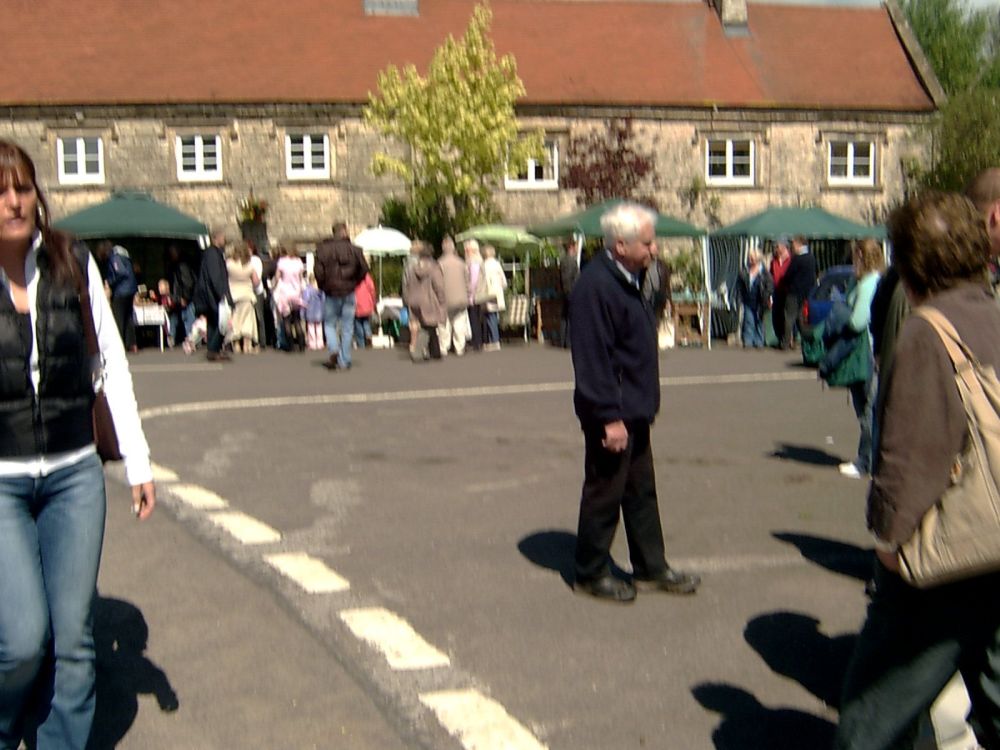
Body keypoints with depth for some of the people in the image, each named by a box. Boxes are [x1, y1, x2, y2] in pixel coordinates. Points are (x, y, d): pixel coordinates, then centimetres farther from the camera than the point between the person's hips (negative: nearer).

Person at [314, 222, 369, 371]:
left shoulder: (323, 249, -3)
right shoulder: (354, 249, -2)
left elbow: (318, 270, -8)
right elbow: (364, 269, -1)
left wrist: (323, 286, 7)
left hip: (332, 292, 0)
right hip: (348, 292, 0)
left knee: (329, 323, 14)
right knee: (347, 327, 7)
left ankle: (333, 349, -11)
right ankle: (344, 361, 8)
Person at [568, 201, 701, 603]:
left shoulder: (628, 279, 11)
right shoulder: (595, 286, -21)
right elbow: (592, 358, -24)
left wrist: (642, 404, 20)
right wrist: (609, 417, -24)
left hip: (634, 410, 10)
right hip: (612, 414, -10)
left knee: (641, 493, 17)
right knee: (604, 495, 3)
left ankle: (651, 568, 29)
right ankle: (590, 574, 18)